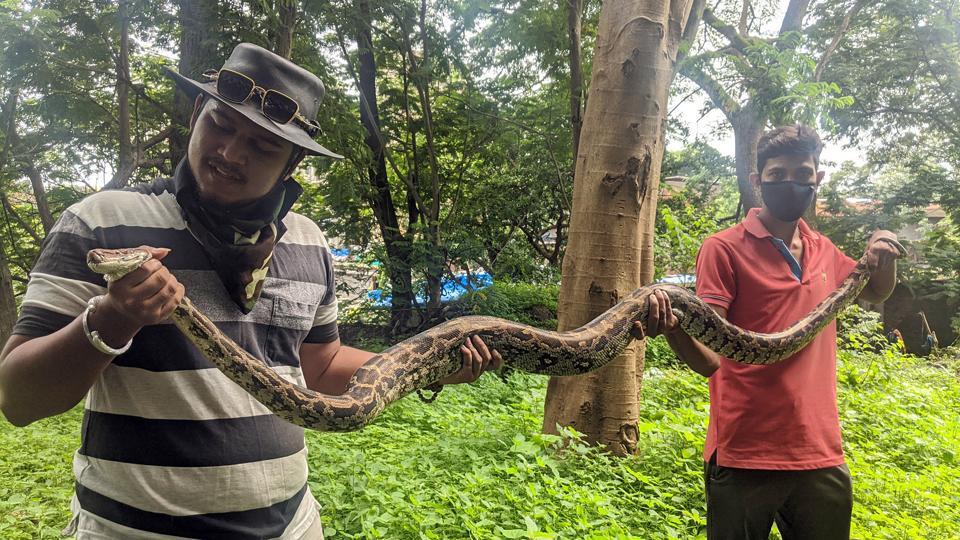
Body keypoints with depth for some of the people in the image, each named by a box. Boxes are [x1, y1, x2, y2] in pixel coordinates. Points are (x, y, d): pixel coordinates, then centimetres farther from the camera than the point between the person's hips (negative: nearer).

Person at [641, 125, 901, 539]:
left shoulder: (824, 251, 9)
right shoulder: (725, 249, -9)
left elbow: (877, 294, 30)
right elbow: (709, 359, -17)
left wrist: (885, 254, 8)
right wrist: (672, 326, -40)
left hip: (822, 457, 6)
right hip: (743, 458, -5)